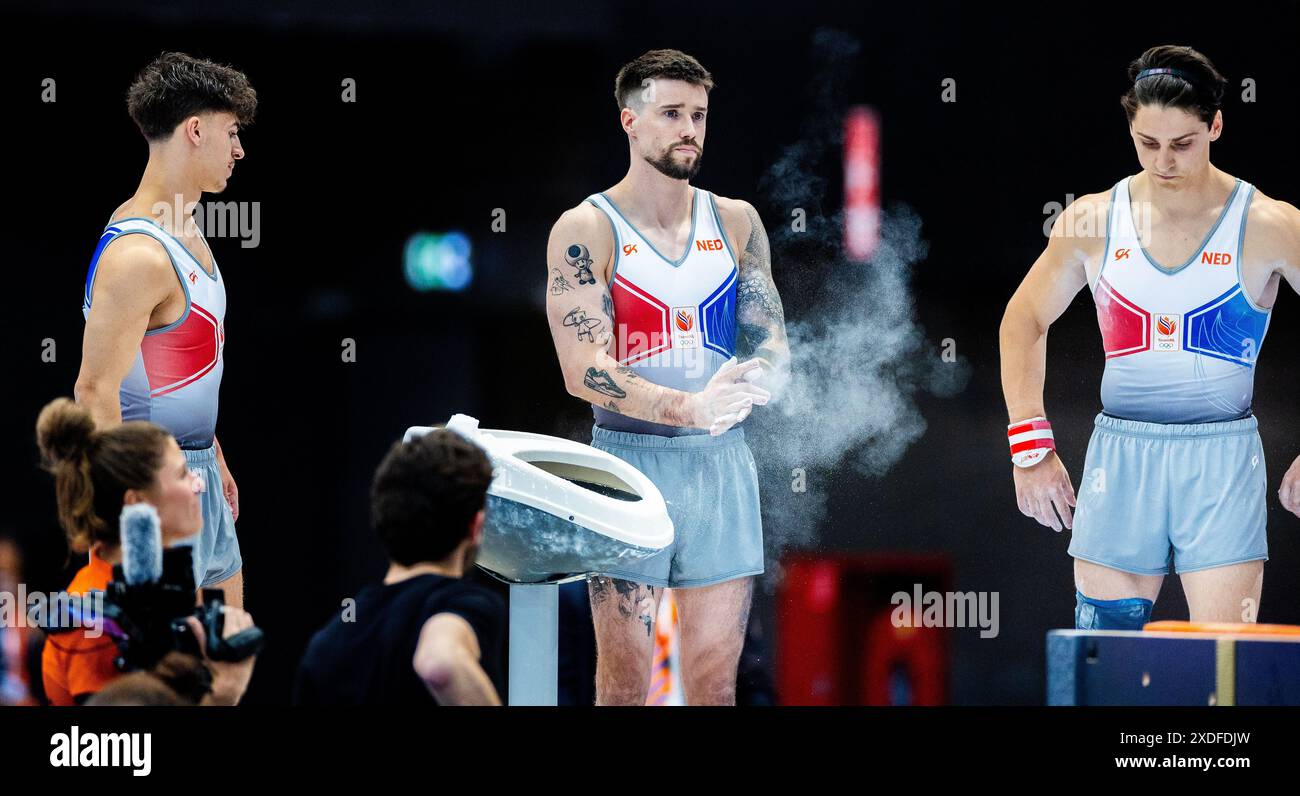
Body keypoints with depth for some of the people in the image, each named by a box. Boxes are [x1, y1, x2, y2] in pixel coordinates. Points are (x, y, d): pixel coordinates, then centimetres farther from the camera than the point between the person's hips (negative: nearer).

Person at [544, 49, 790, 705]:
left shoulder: (735, 223, 10)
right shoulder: (585, 232, -4)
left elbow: (770, 340, 7)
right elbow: (583, 370, -13)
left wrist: (753, 381, -19)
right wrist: (691, 407, -28)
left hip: (722, 460, 4)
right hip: (630, 458, -4)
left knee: (715, 679, 6)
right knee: (623, 683, -3)